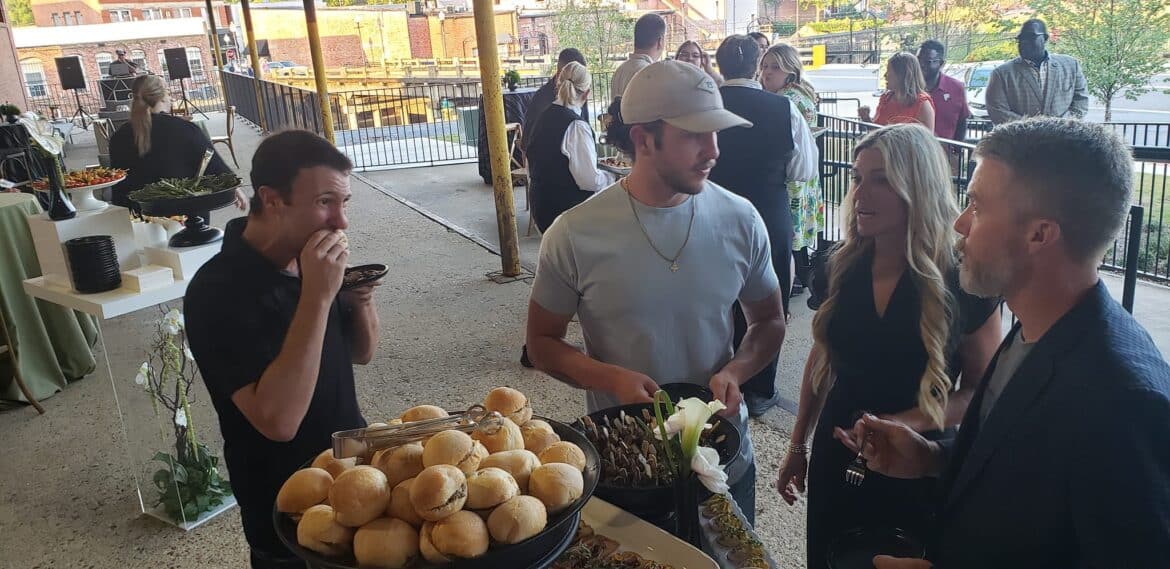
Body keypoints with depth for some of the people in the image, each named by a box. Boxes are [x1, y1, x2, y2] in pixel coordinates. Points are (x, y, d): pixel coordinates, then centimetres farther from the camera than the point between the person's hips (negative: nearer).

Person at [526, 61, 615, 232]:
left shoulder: (542, 118, 5)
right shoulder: (576, 127, -21)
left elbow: (531, 169, 16)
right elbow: (590, 180, -22)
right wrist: (610, 178, -2)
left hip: (541, 208, 8)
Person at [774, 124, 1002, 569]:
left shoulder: (963, 280, -15)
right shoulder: (841, 265, -5)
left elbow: (983, 390, -8)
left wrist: (907, 422, -23)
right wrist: (798, 444, 10)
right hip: (836, 460, 3)